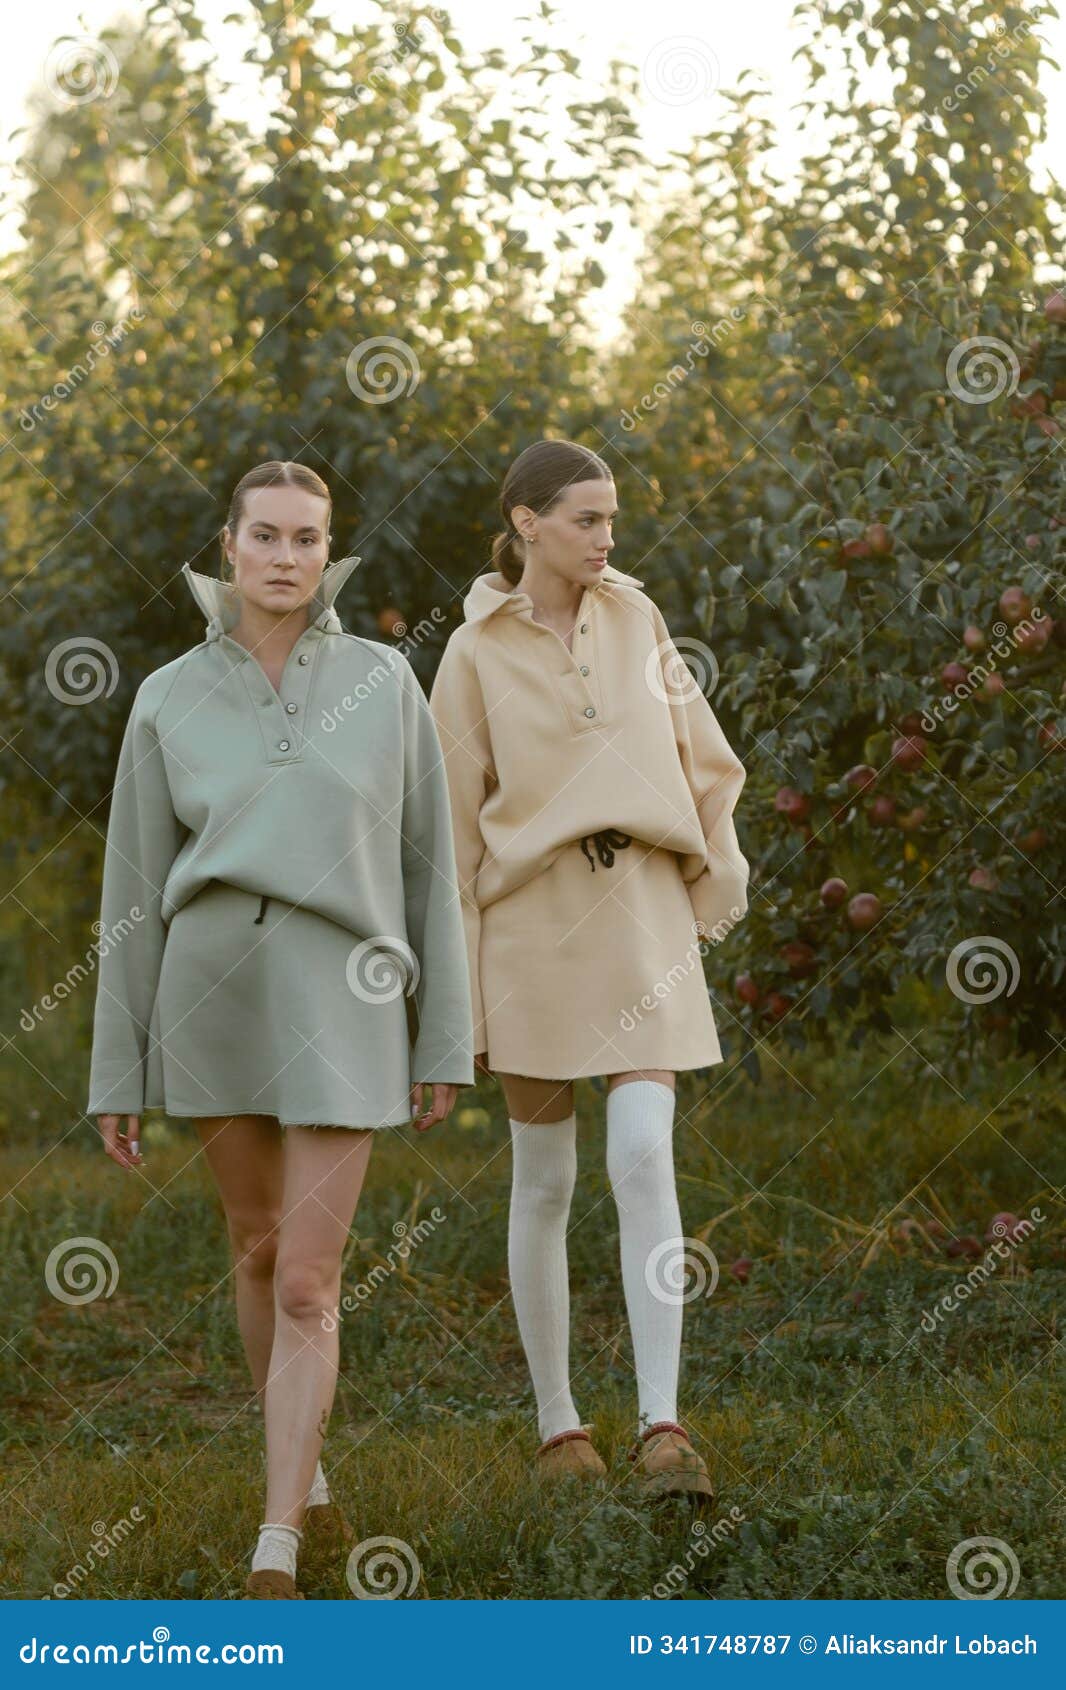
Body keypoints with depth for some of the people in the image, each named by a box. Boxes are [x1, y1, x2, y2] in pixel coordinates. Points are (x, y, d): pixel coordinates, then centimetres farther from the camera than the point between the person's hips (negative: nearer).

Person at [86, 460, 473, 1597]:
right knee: (260, 1244, 18)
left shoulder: (383, 681, 0)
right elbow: (135, 894, 5)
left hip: (344, 1006, -2)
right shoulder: (169, 702, 2)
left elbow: (426, 865, 4)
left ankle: (274, 1566, -6)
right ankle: (306, 1472, 42)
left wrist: (446, 1041, 3)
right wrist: (117, 1078, 4)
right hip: (212, 993, 2)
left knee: (306, 1289, -8)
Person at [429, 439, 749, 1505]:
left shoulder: (634, 619, 8)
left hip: (644, 916, 2)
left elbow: (701, 757, 16)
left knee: (644, 1158, -12)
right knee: (545, 1184, 5)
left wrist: (716, 879, 12)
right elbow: (451, 828, 0)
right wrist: (455, 994, -2)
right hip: (532, 924, -2)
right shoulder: (476, 653, -2)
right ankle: (558, 1425, 16)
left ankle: (662, 1427, -14)